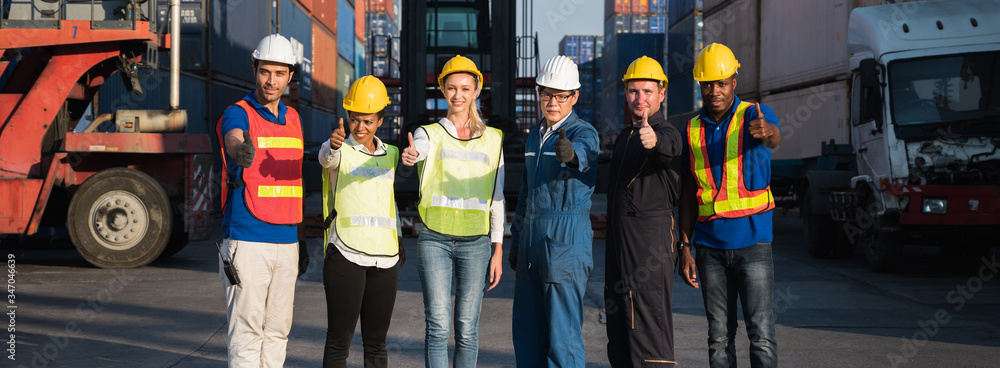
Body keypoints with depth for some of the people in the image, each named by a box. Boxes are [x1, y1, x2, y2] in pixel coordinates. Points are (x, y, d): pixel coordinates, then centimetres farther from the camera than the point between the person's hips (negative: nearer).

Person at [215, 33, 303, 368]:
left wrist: (302, 241, 20)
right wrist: (242, 152, -58)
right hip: (247, 243, -6)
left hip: (286, 243, 7)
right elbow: (233, 141, -32)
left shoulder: (293, 118, 14)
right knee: (247, 331, -7)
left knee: (277, 330, 11)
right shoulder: (237, 114, -7)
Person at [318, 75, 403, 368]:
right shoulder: (339, 151, -1)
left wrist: (399, 241, 11)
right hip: (345, 253, -5)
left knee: (376, 341, 7)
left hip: (385, 258, 5)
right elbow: (326, 156, -25)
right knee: (339, 339, -6)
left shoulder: (390, 155, 14)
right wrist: (334, 143, -47)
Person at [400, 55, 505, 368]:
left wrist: (498, 251, 5)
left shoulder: (492, 139, 9)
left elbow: (497, 198, 10)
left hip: (475, 242, 2)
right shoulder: (430, 134, 4)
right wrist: (409, 155, -47)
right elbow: (418, 148, -22)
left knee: (467, 329, 3)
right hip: (434, 239, -2)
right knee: (438, 327, -8)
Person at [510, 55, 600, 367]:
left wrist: (570, 155, -58)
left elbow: (582, 156, -35)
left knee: (563, 330, -8)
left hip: (566, 239, -8)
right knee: (526, 329, 12)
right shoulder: (535, 136, 15)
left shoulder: (584, 134, -9)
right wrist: (516, 240, 23)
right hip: (533, 237, 8)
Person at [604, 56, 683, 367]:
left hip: (651, 236, -9)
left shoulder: (666, 132, -10)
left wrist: (655, 140, -56)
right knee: (617, 316, 12)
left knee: (648, 317, -11)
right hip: (618, 237, 9)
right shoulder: (625, 136, 18)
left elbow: (669, 149, -35)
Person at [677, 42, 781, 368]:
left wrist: (765, 131, -55)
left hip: (752, 243, -4)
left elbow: (774, 137, -30)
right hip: (709, 247, 4)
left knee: (761, 335, -6)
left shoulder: (754, 115, -4)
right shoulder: (693, 130, 8)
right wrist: (685, 248, 6)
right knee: (719, 337, 7)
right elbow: (689, 193, 11)